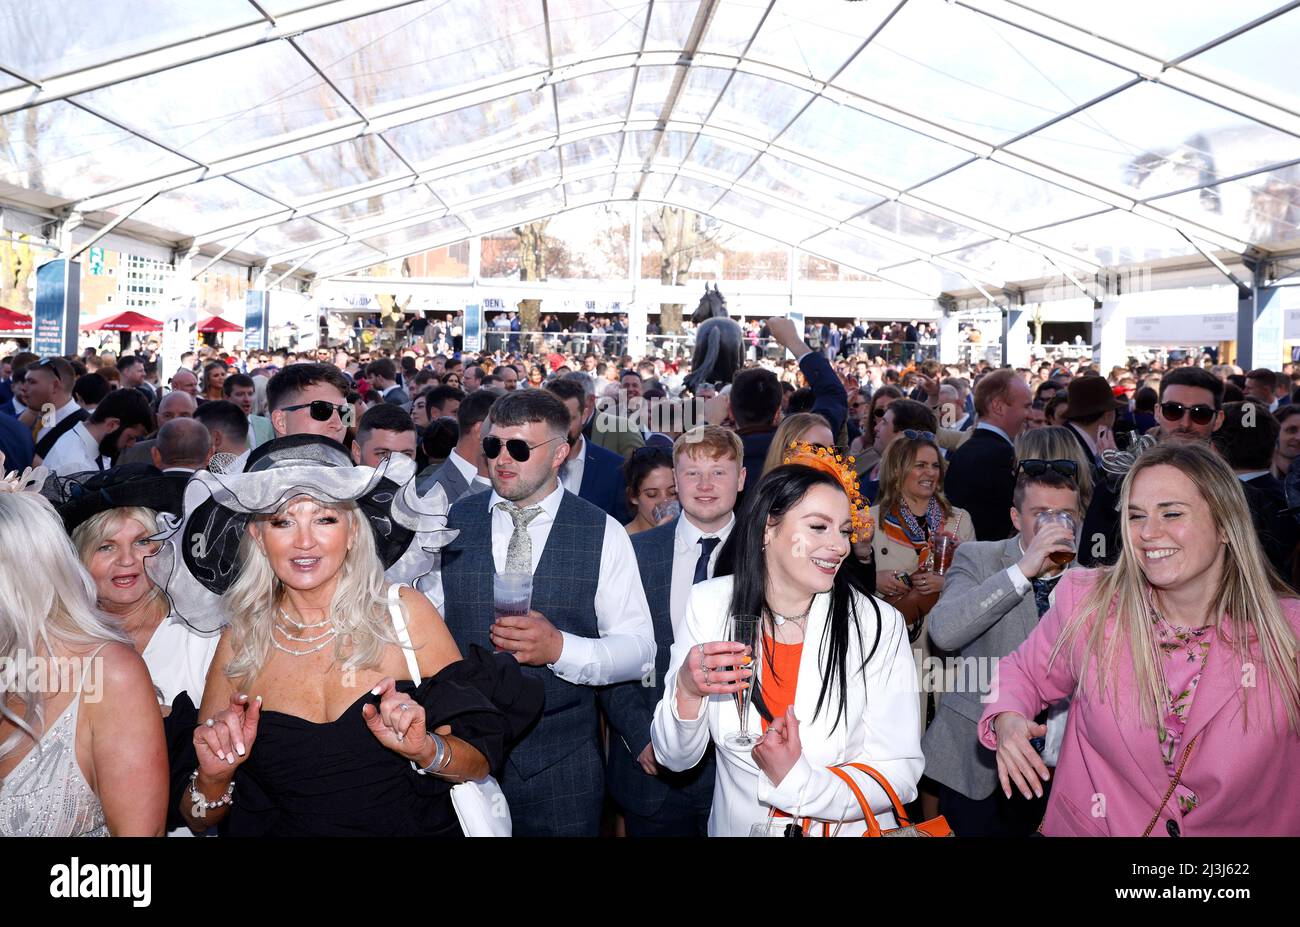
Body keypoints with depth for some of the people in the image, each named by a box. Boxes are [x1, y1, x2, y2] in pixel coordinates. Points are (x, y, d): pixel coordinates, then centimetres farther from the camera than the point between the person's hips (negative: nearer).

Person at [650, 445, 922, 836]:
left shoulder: (879, 624, -13)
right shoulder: (708, 603, -10)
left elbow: (900, 775, -13)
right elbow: (676, 759, -7)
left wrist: (800, 784, -26)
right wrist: (687, 691, -25)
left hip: (848, 829, -2)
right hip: (736, 825, 2)